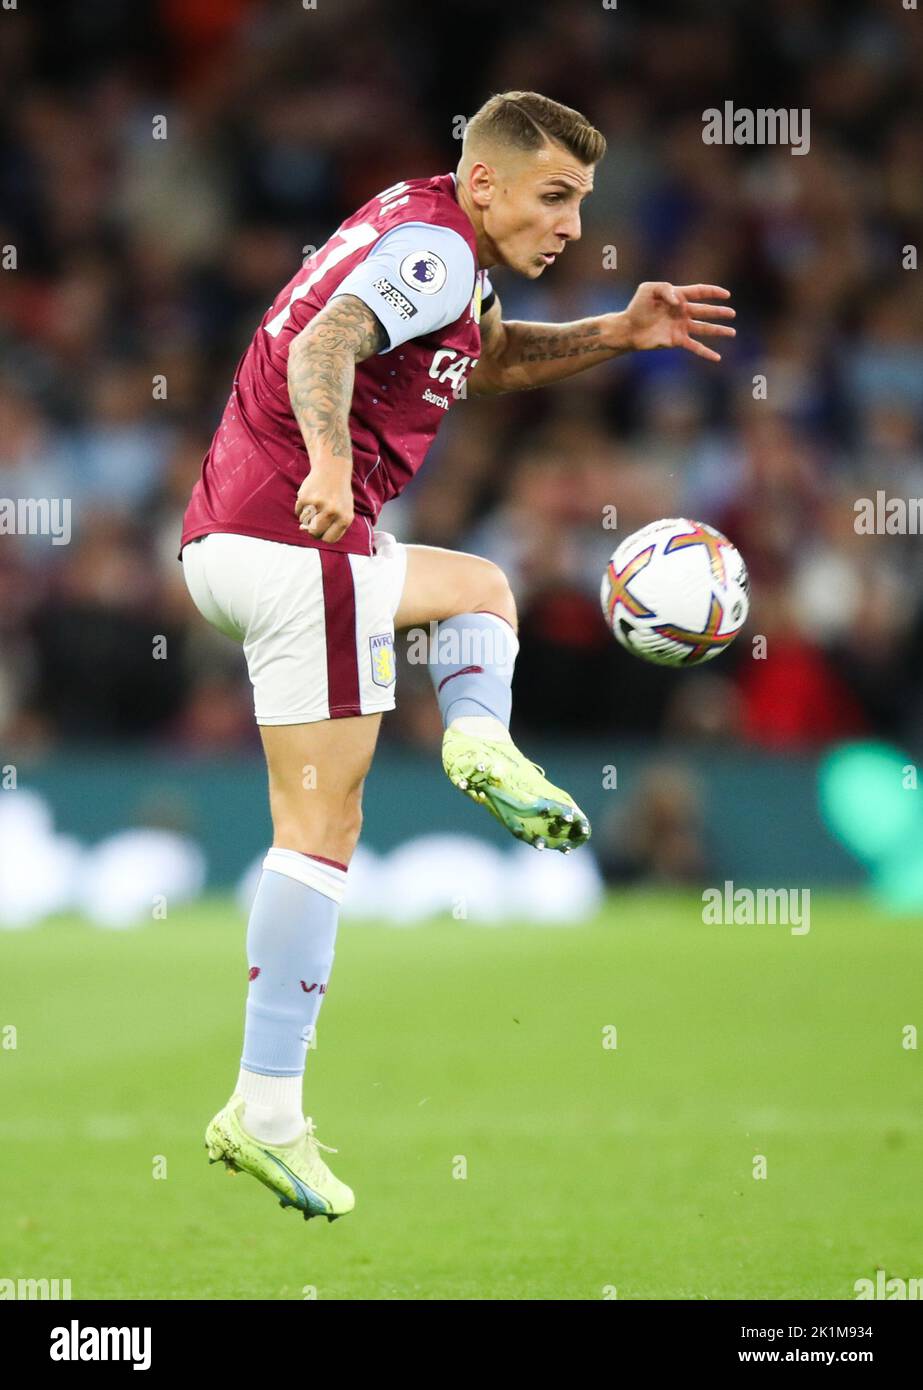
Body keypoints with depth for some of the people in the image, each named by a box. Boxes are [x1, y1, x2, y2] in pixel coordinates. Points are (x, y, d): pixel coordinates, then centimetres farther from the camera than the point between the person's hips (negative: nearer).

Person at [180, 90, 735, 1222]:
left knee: (479, 588, 32)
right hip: (298, 541, -10)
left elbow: (485, 358, 34)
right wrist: (329, 461, -47)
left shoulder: (413, 230, 19)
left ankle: (480, 739, 3)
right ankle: (265, 1113, -16)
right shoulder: (433, 247, -10)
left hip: (222, 542, 10)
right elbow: (323, 345, -28)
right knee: (321, 826, -11)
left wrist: (615, 333, 20)